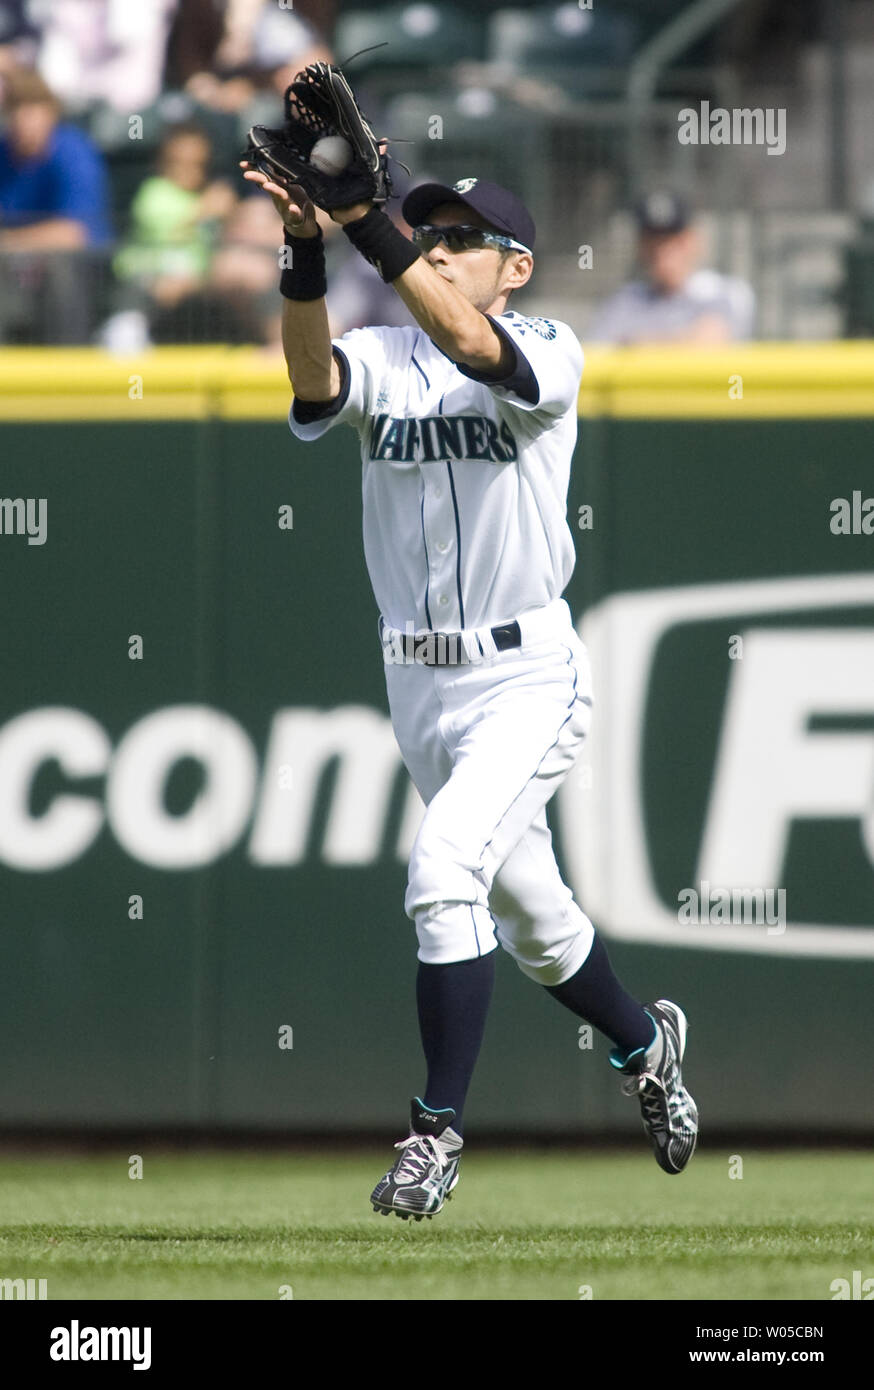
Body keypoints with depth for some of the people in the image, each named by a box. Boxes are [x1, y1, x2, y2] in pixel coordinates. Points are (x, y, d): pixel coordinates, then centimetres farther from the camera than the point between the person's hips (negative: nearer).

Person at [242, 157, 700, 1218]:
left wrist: (366, 220, -43)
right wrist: (305, 246, -39)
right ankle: (644, 1043, 45)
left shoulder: (548, 354, -9)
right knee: (529, 916, 18)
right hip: (416, 683, 6)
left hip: (526, 678, -6)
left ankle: (437, 1130, -18)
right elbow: (314, 374, -22)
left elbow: (469, 344, -32)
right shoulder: (379, 361, 2)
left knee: (445, 868, -25)